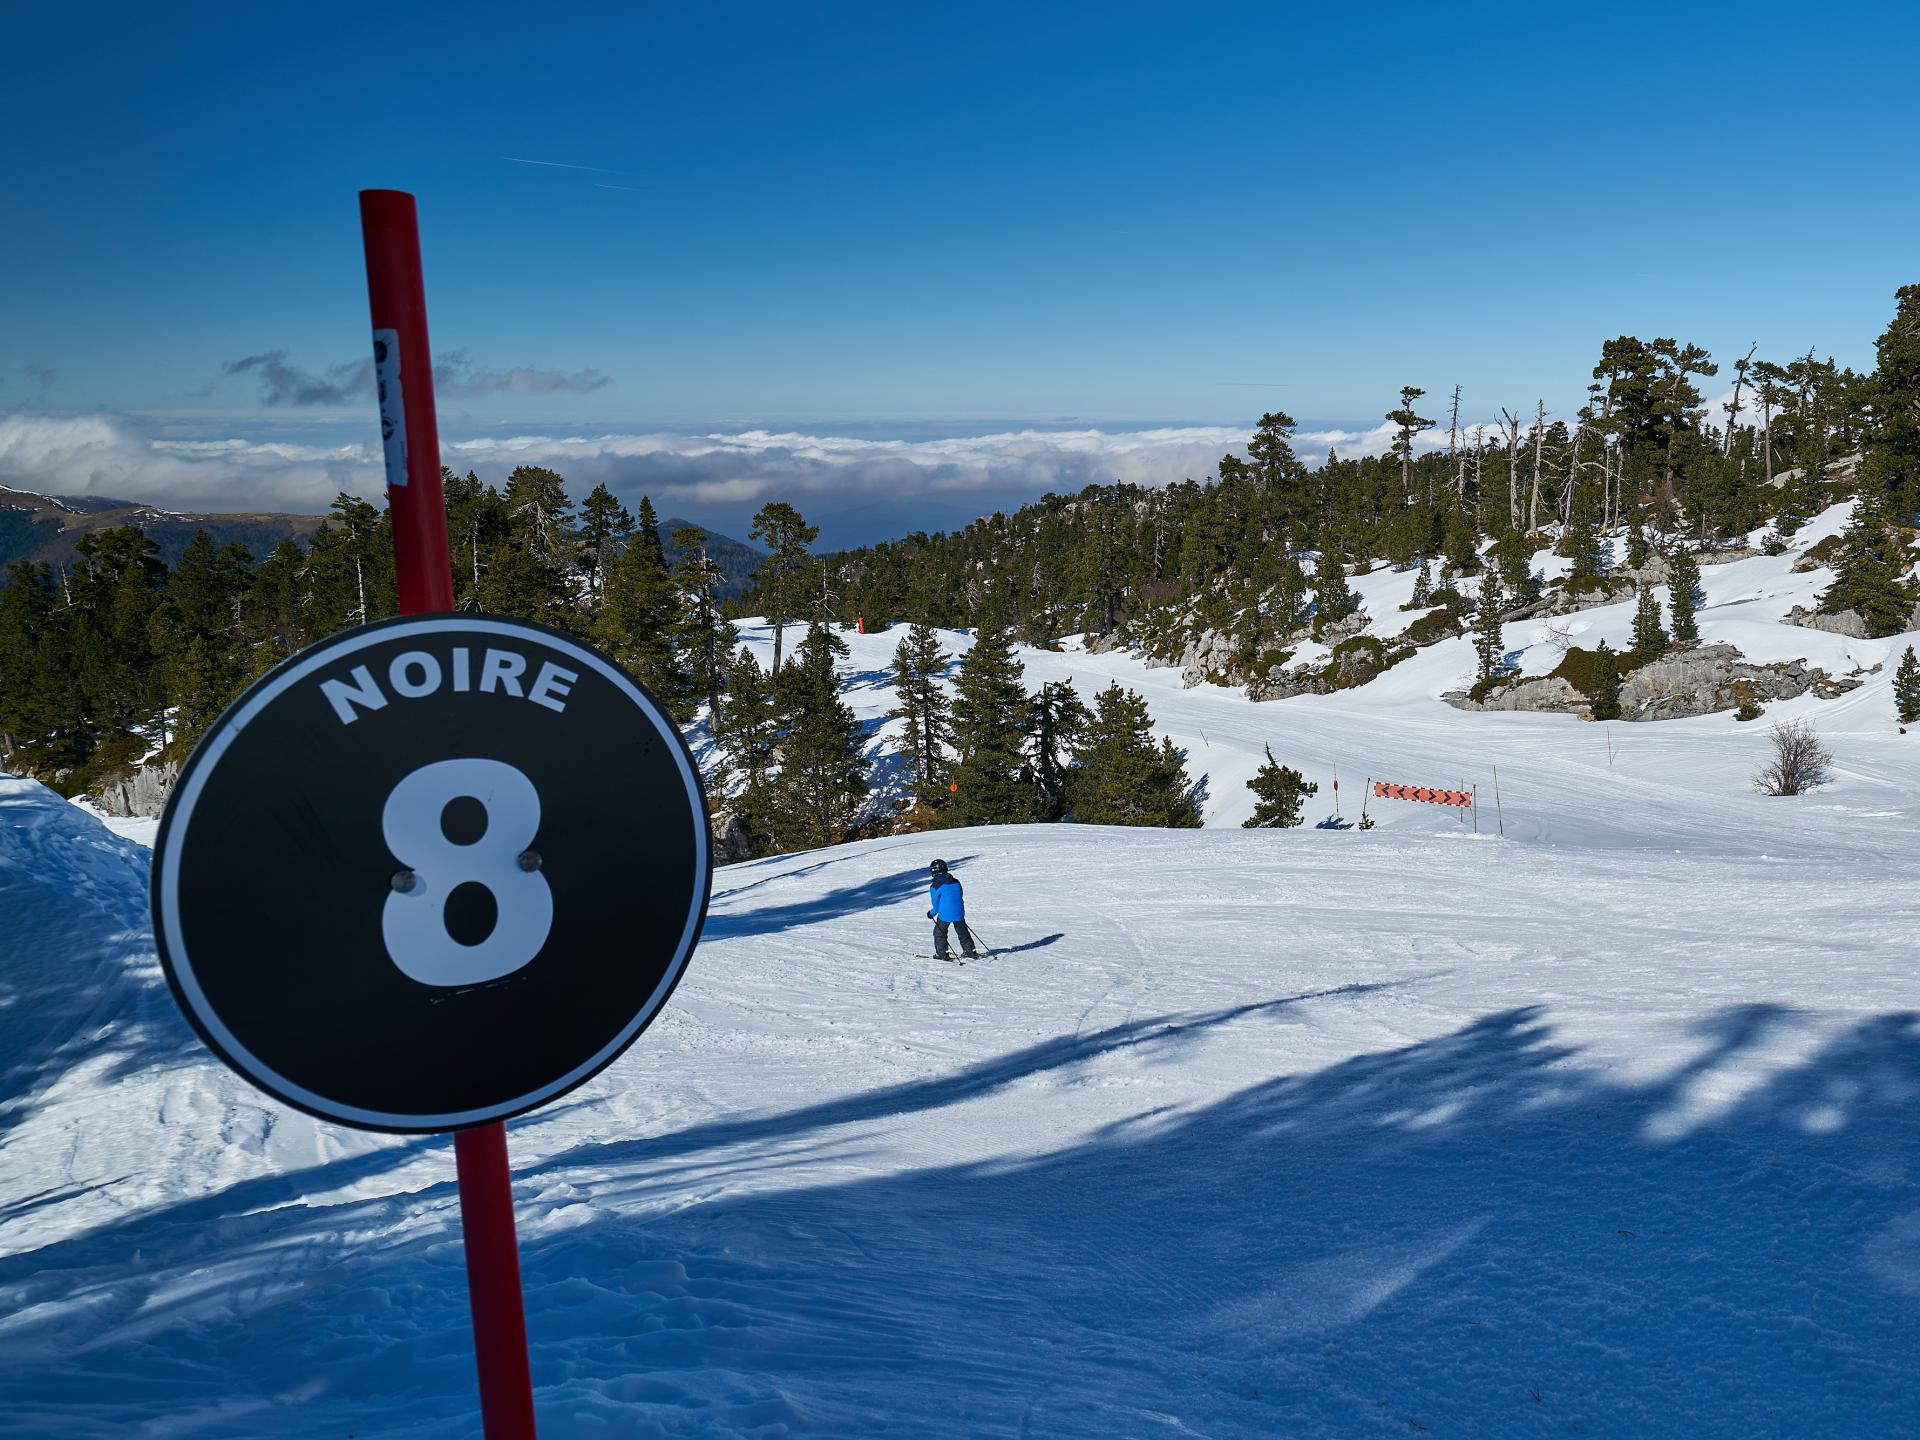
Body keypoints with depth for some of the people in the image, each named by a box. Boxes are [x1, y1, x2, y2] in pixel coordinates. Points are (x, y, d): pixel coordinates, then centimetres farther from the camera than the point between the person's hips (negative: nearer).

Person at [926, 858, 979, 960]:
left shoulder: (936, 886, -12)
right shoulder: (956, 882, 5)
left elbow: (936, 905, -7)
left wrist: (931, 914, 11)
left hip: (945, 914, -5)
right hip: (959, 913, 5)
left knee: (939, 933, 13)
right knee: (963, 932, 20)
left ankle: (942, 954, 11)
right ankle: (970, 951, 24)